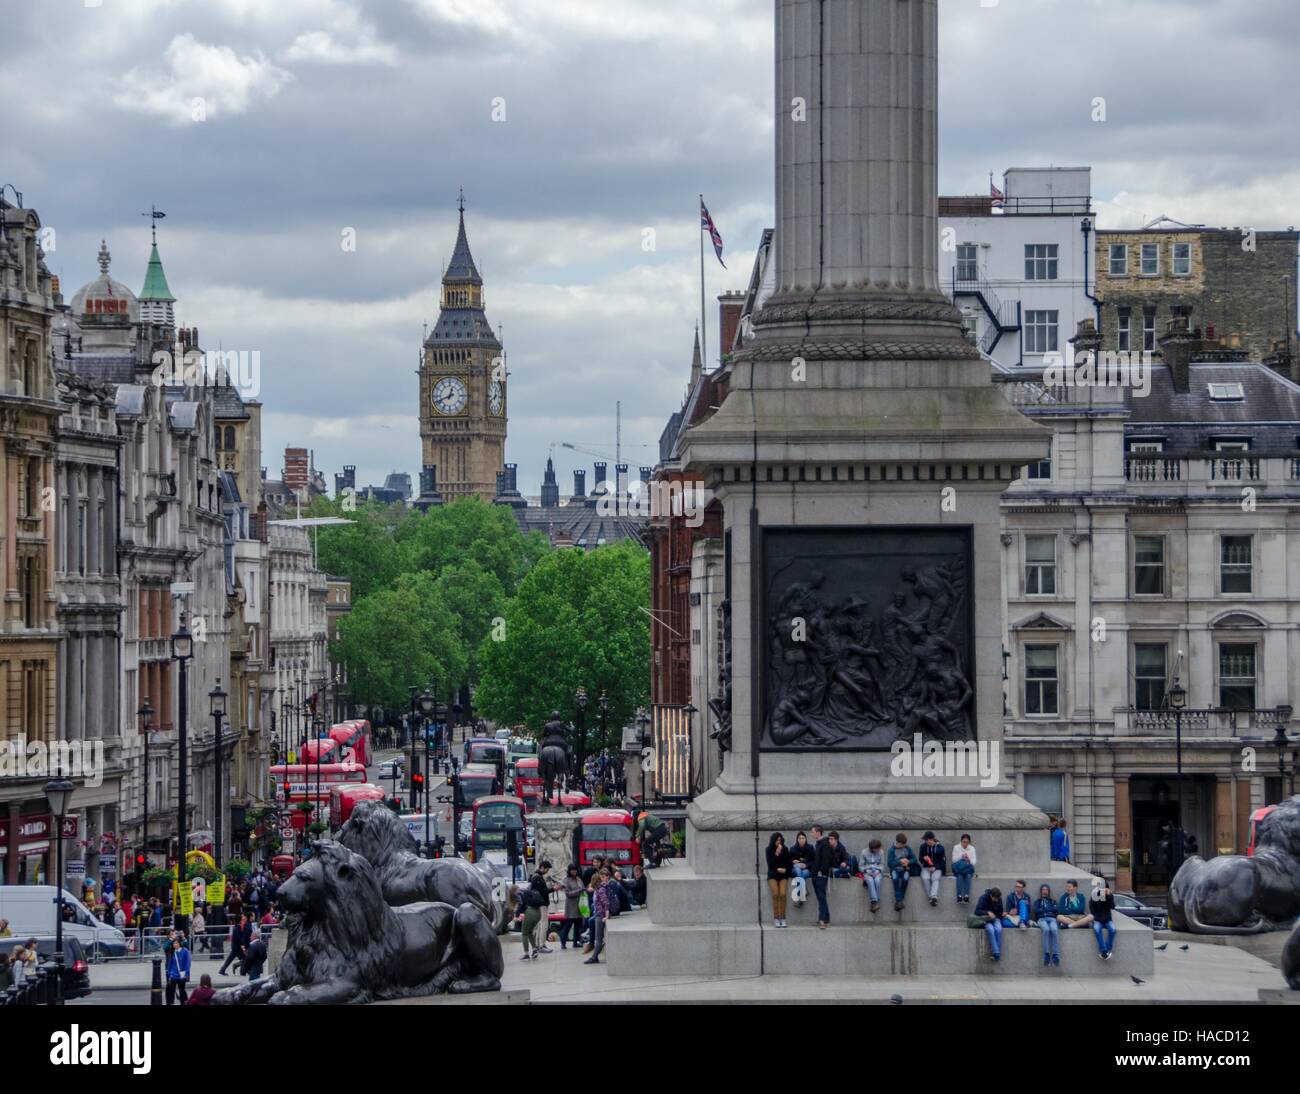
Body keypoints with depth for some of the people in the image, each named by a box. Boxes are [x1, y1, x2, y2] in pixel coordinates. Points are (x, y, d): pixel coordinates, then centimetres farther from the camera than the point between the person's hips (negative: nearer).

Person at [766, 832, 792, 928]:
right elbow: (770, 864, -6)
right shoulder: (769, 850, 2)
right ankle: (776, 919, -15)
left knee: (783, 894, -18)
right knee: (775, 894, -19)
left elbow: (789, 863, 9)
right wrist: (776, 854, -15)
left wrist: (785, 869, -10)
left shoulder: (785, 849, 4)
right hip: (772, 875, -1)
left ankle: (782, 919, -15)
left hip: (783, 875, 1)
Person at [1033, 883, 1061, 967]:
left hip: (1052, 919, 1)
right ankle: (1046, 954, -48)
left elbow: (1056, 909, 10)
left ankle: (1055, 955, -47)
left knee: (1054, 930, -37)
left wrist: (1044, 909, 8)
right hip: (1042, 919, -1)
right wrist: (1050, 910, 6)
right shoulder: (1037, 902, 28)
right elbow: (1036, 911, 7)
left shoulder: (1053, 902, 31)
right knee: (1046, 929, -39)